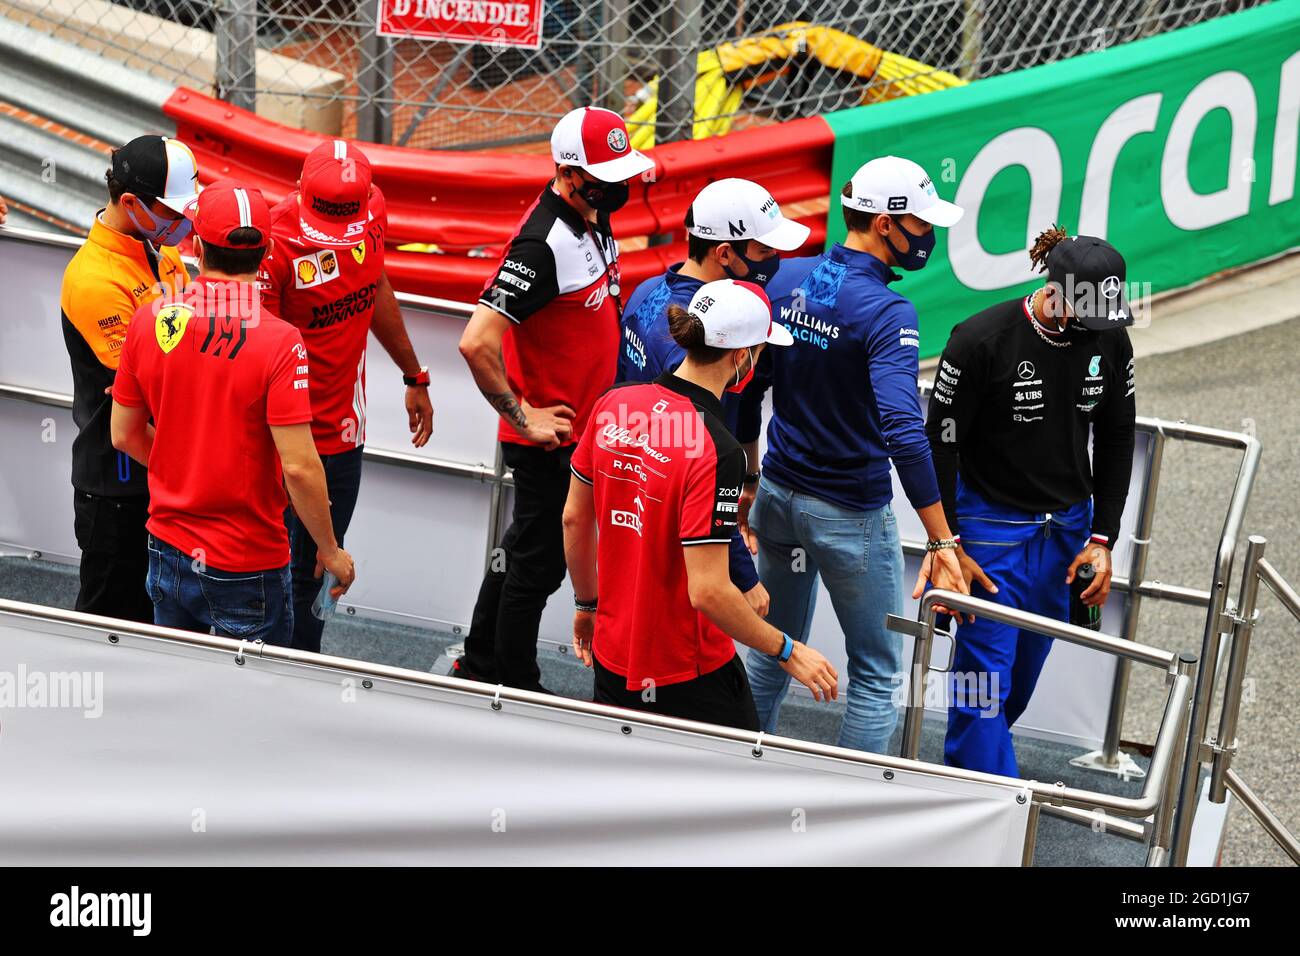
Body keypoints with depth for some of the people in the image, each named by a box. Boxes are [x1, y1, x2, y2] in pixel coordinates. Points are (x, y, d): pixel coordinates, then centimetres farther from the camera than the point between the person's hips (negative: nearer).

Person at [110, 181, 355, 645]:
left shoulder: (148, 322, -6)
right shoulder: (279, 341, -20)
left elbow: (125, 435, 4)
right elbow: (298, 466, -21)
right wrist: (330, 551, -7)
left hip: (167, 549, 5)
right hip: (247, 567, -4)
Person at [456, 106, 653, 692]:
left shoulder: (593, 218, 3)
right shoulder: (544, 242, -28)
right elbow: (477, 341, -33)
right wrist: (521, 417, -24)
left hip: (581, 431, 10)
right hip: (550, 440, -9)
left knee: (526, 551, 21)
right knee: (538, 565, 5)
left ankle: (480, 667, 37)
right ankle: (517, 688, 20)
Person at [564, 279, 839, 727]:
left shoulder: (614, 404, -3)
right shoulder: (716, 451, -25)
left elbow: (574, 519, 7)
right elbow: (708, 591, -25)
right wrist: (786, 651, -12)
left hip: (611, 659, 7)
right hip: (690, 679, -7)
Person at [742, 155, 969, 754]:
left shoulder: (785, 280, -1)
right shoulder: (887, 313, -22)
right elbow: (903, 432, -32)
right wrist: (941, 542, -31)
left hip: (778, 496, 7)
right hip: (851, 514, -6)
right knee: (877, 673, 8)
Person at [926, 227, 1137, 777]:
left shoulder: (1111, 343, -5)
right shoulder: (982, 339, -19)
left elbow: (1116, 442, 8)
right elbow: (941, 444, -11)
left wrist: (1102, 539, 3)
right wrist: (949, 546, -12)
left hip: (1067, 527, 5)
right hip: (991, 525, -5)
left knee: (1027, 666, 13)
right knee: (987, 673, -7)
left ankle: (964, 760, 34)